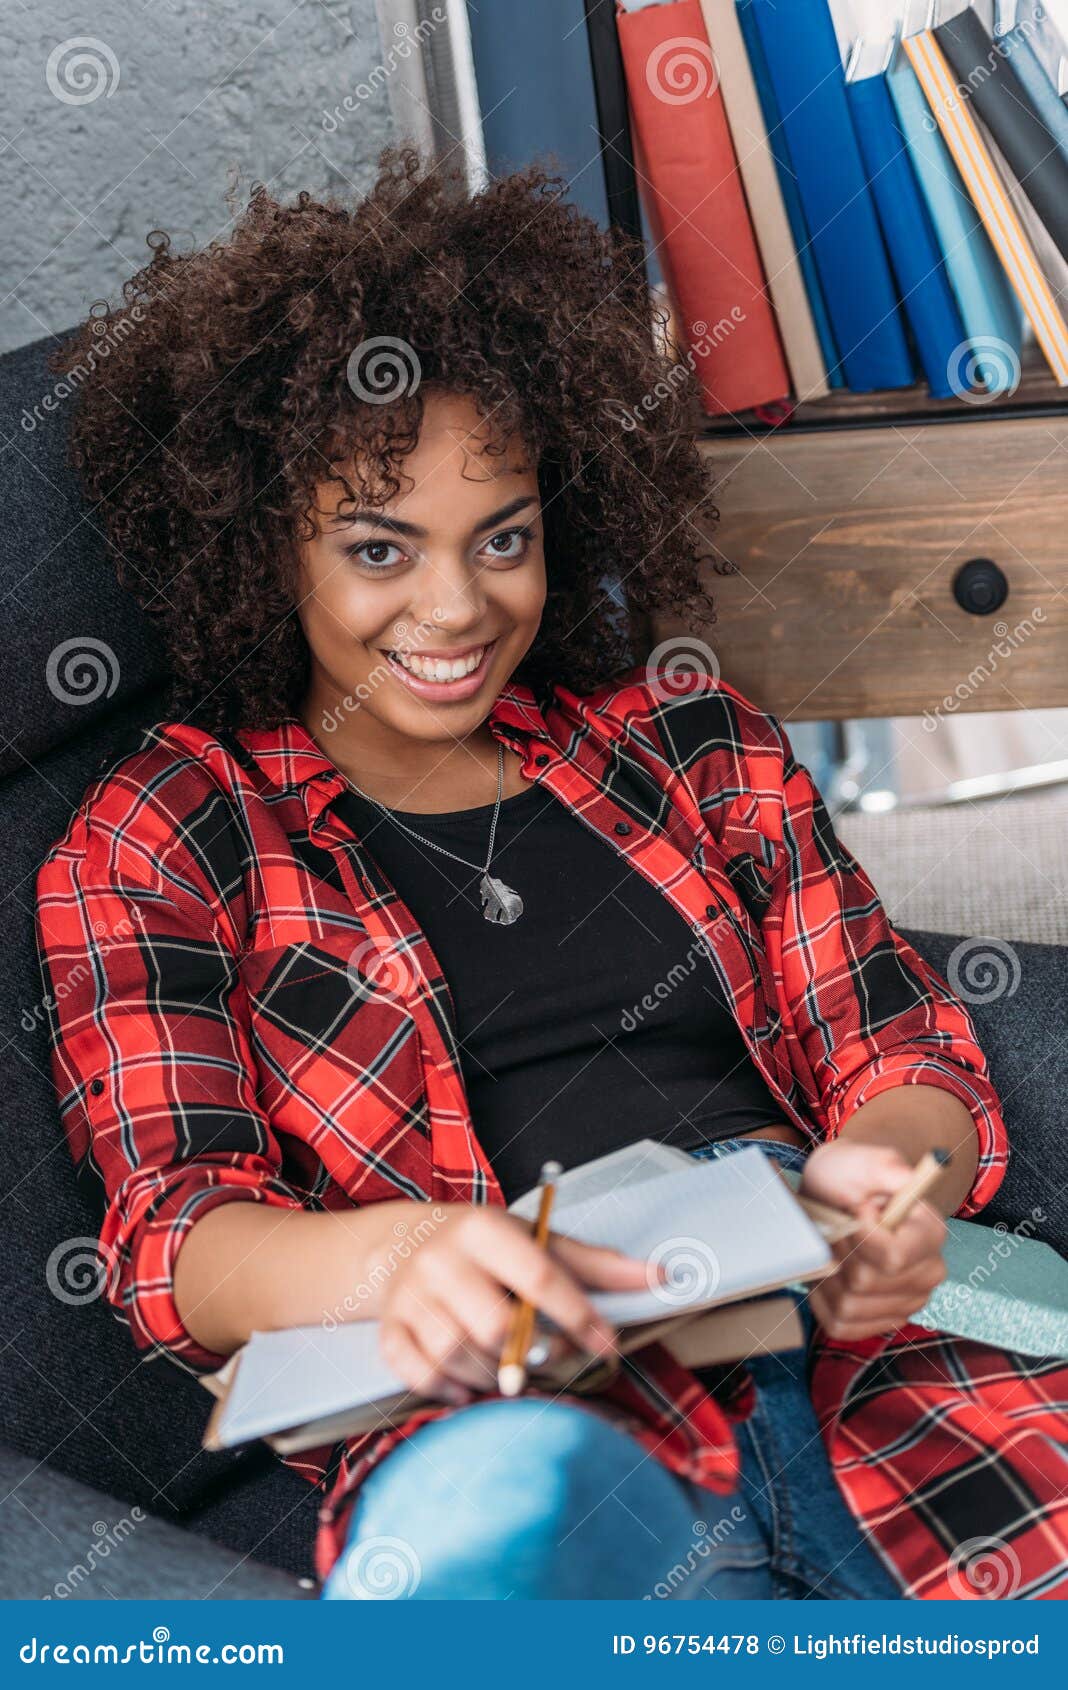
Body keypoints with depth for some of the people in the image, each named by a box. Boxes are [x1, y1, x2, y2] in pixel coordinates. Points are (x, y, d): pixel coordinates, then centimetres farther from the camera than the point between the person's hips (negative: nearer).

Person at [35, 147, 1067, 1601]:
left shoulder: (679, 733, 18)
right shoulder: (153, 848, 10)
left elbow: (903, 1048, 14)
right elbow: (176, 1232, -1)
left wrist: (890, 1176, -12)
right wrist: (396, 1254, -26)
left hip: (860, 1359, 5)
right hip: (516, 1419, -4)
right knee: (494, 1497, -41)